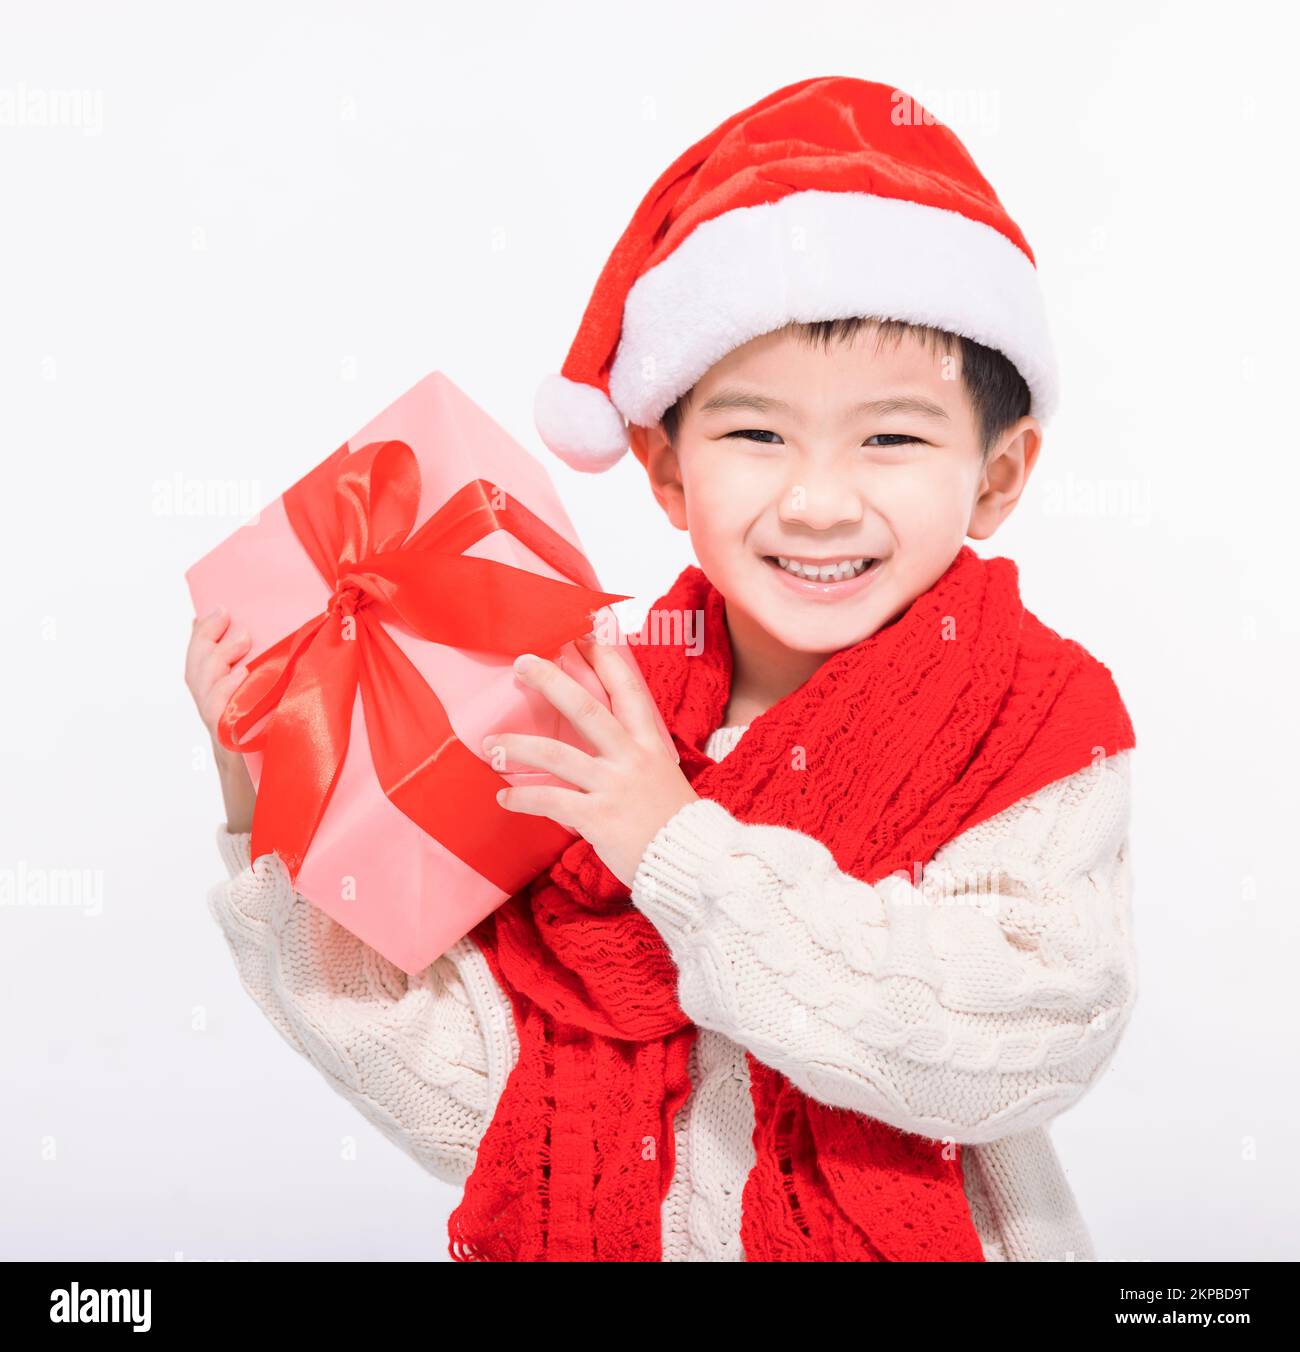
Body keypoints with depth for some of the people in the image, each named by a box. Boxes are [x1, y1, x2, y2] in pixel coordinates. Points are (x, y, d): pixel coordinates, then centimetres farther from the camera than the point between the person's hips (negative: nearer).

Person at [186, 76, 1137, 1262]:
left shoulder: (1036, 739, -7)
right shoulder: (596, 734, -3)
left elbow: (1033, 1046, -21)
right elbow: (475, 1103, -3)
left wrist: (686, 854, -21)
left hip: (916, 1236, -1)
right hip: (610, 1238, 1)